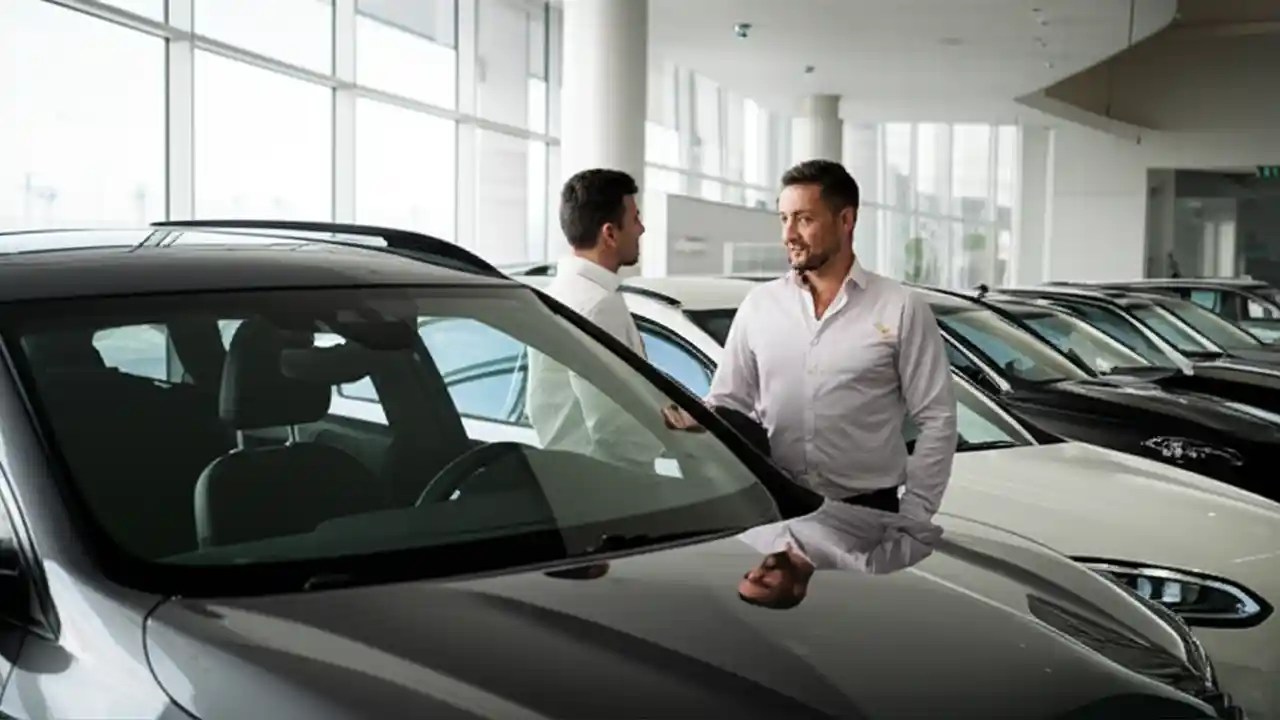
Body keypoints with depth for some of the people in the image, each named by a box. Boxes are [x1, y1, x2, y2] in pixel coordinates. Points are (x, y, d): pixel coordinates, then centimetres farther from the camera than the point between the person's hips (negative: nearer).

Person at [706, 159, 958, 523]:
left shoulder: (902, 309, -1)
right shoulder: (759, 305, 9)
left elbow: (936, 421, -2)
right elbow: (725, 401, 13)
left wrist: (912, 515, -7)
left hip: (866, 512, -2)